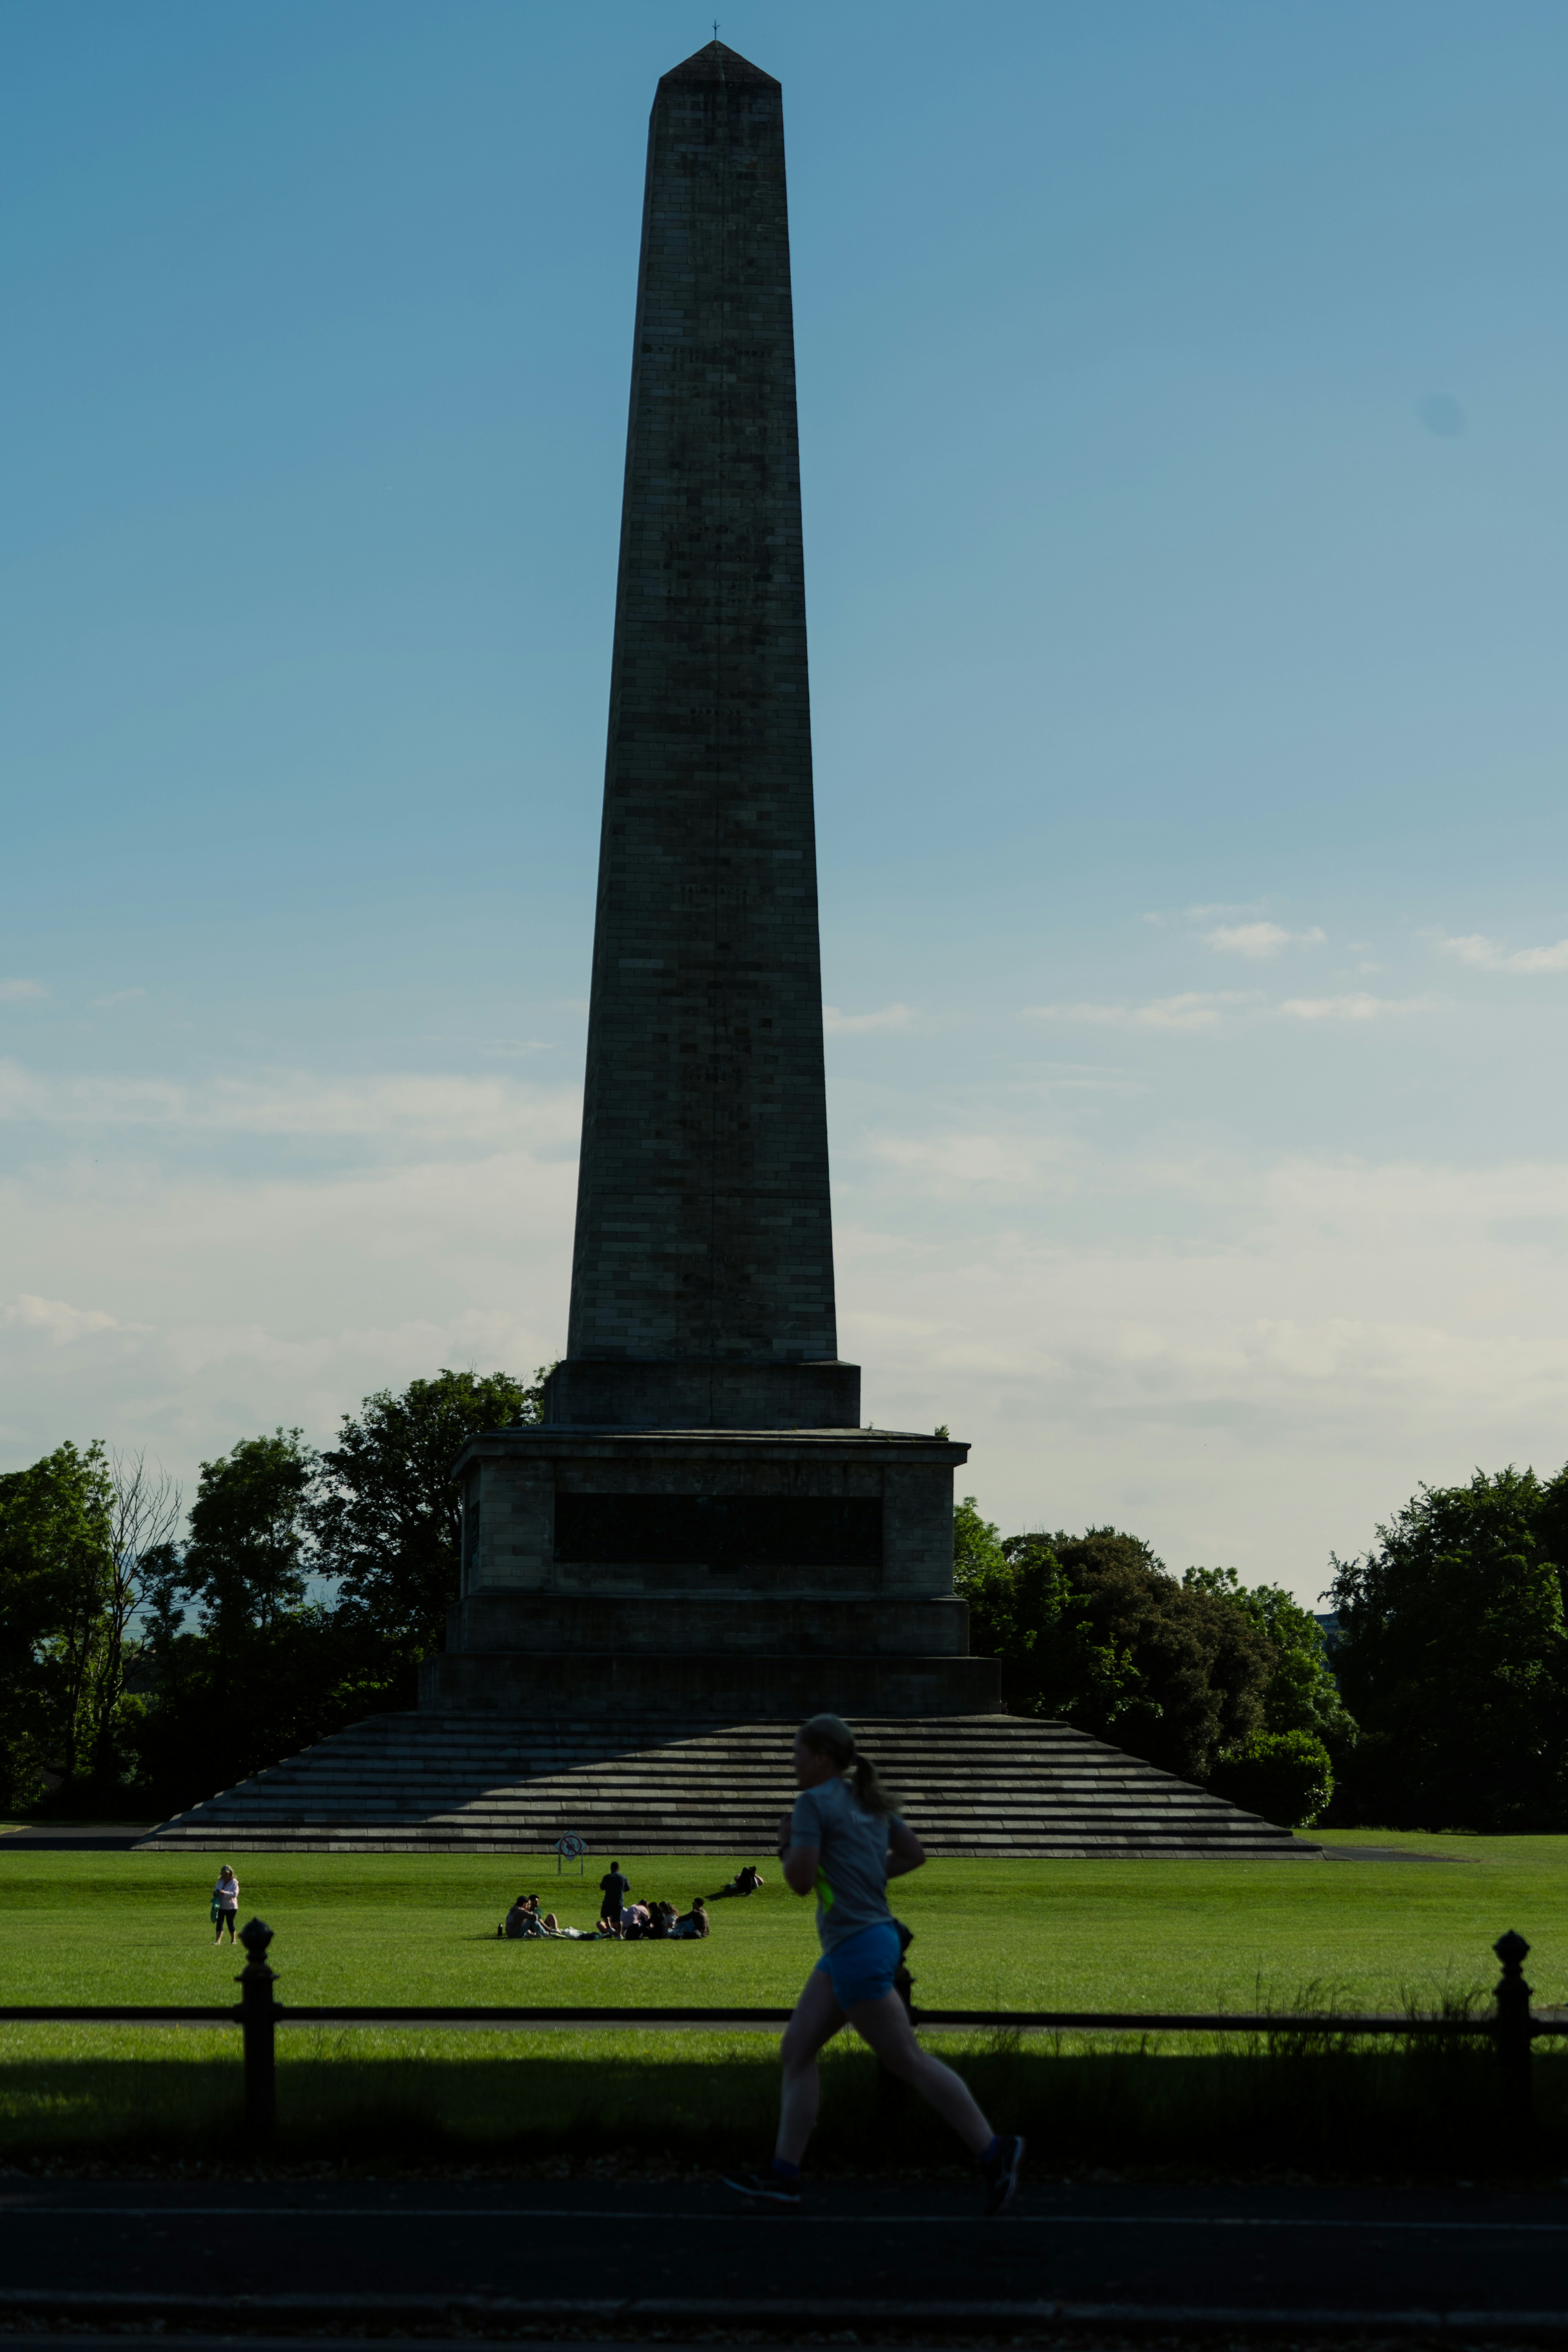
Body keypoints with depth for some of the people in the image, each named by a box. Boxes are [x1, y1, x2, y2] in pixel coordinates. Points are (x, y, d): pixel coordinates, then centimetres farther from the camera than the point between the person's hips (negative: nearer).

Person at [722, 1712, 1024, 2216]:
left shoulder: (814, 1803, -11)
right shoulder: (867, 1801, 14)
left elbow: (801, 1881, -17)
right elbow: (914, 1854, 19)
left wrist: (787, 1844, 1)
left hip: (859, 1948, -10)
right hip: (847, 1951, 10)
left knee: (907, 2060, -6)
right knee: (796, 2052, 9)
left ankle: (993, 2153, -5)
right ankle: (784, 2174, 7)